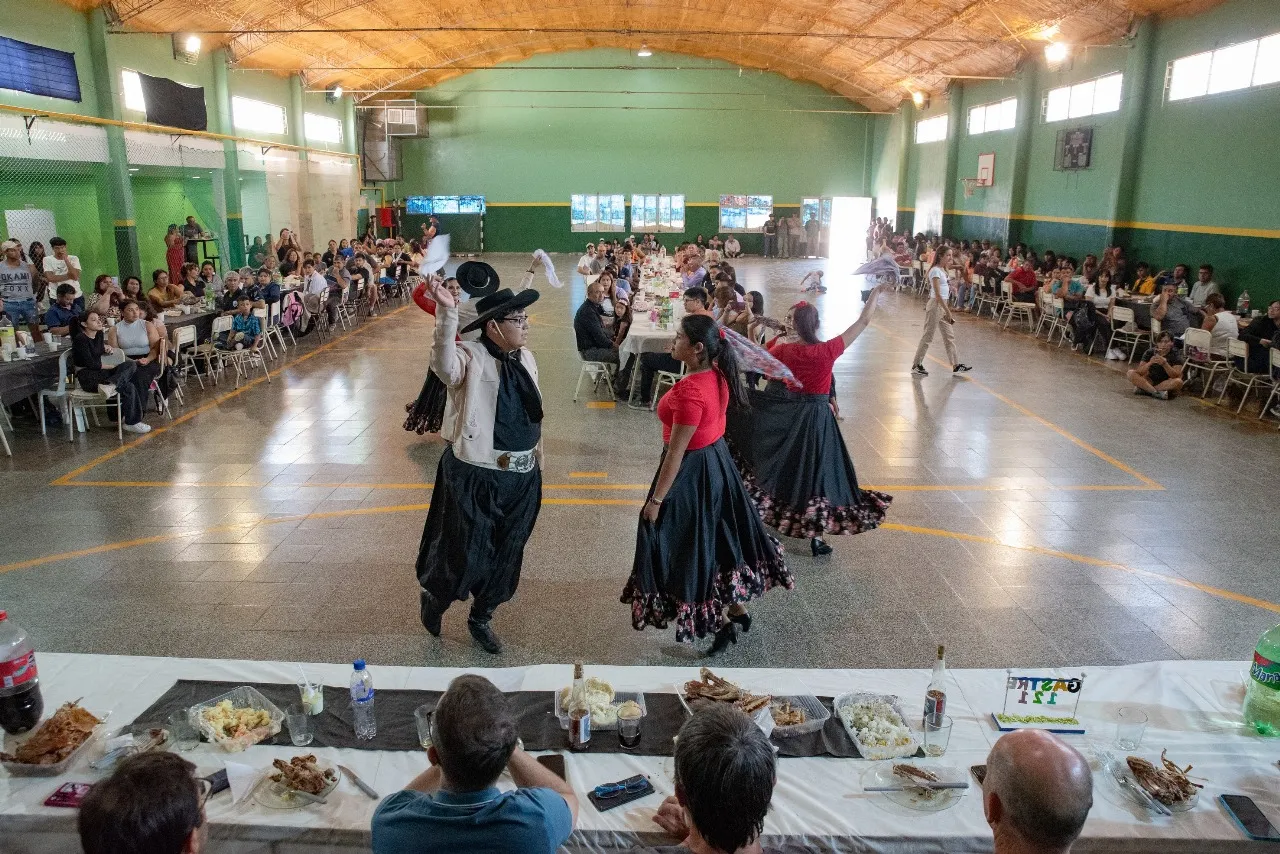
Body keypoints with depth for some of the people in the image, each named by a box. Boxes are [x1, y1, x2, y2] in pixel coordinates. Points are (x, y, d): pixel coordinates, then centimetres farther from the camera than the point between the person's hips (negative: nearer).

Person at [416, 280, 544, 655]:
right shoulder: (471, 358, -14)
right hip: (475, 476, -6)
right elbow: (444, 364, -38)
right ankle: (433, 598, 37)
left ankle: (481, 618, 38)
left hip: (522, 478, 6)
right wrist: (447, 314, -51)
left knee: (506, 556, 16)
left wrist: (537, 459, 20)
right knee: (466, 556, 4)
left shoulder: (526, 359, 6)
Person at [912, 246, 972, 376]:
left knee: (949, 336, 10)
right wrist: (947, 311, -21)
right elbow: (937, 294, -20)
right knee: (928, 336, -2)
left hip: (942, 305, 9)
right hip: (935, 305, -9)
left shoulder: (942, 270, 13)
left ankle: (956, 365, 14)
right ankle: (916, 365, 6)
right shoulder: (935, 271, -15)